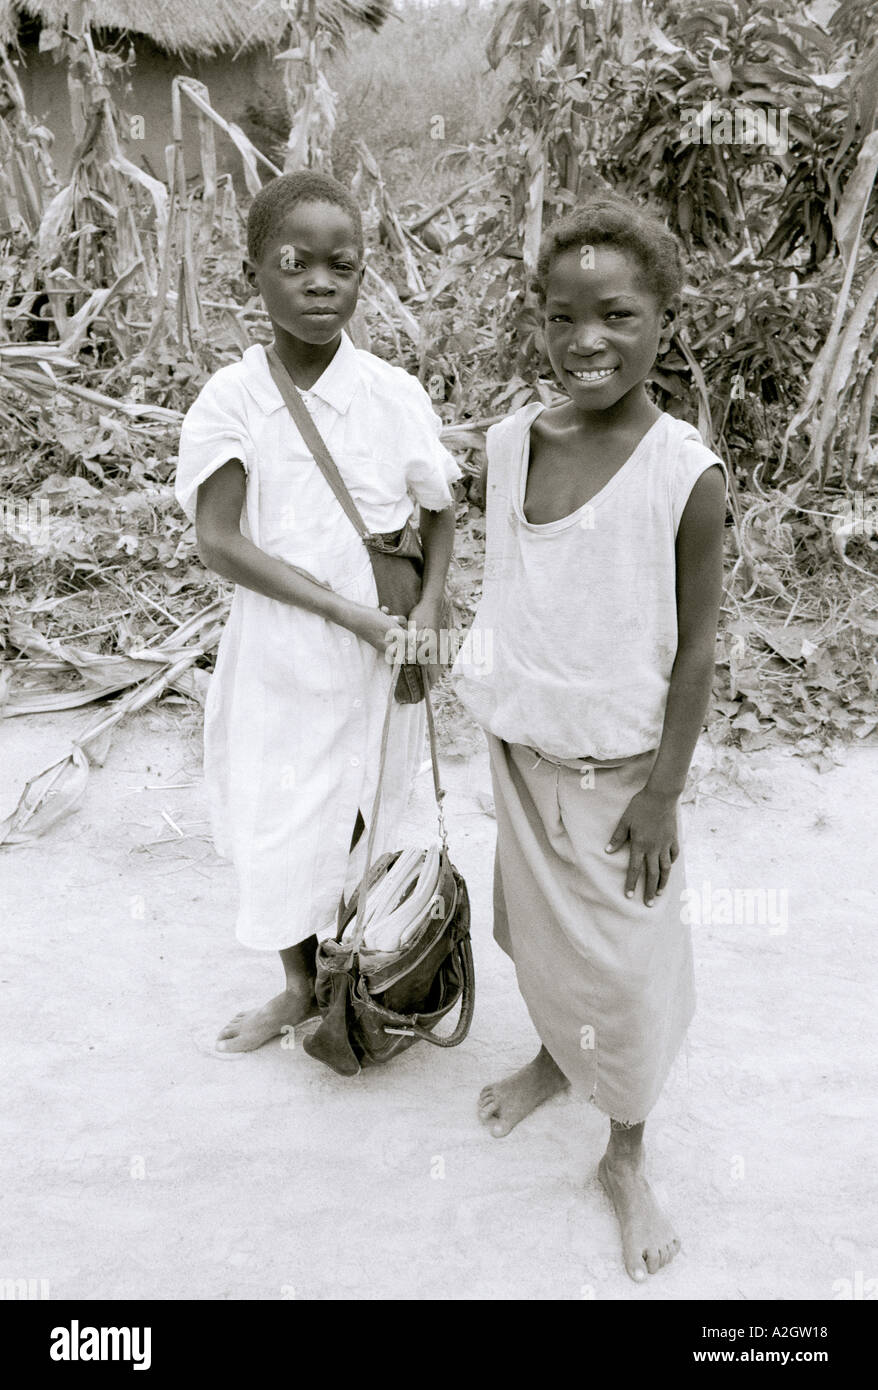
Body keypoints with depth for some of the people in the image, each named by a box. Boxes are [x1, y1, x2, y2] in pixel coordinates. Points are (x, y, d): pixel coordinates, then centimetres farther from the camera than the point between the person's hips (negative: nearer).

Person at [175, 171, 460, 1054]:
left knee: (357, 825, 13)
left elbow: (438, 513, 6)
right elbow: (219, 542, -16)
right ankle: (299, 987, 36)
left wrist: (428, 609, -10)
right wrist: (349, 611, -21)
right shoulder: (230, 400, -9)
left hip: (374, 658, 0)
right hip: (275, 656, 1)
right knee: (273, 826, 11)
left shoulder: (396, 396, -8)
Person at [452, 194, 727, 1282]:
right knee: (535, 925, 22)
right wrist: (497, 700, 10)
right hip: (522, 745, 5)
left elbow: (695, 647, -14)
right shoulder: (510, 441, -5)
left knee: (625, 960, 9)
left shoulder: (687, 474, -20)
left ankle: (625, 1158, 32)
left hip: (619, 764, -4)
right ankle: (552, 1058, 52)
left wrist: (664, 792, -12)